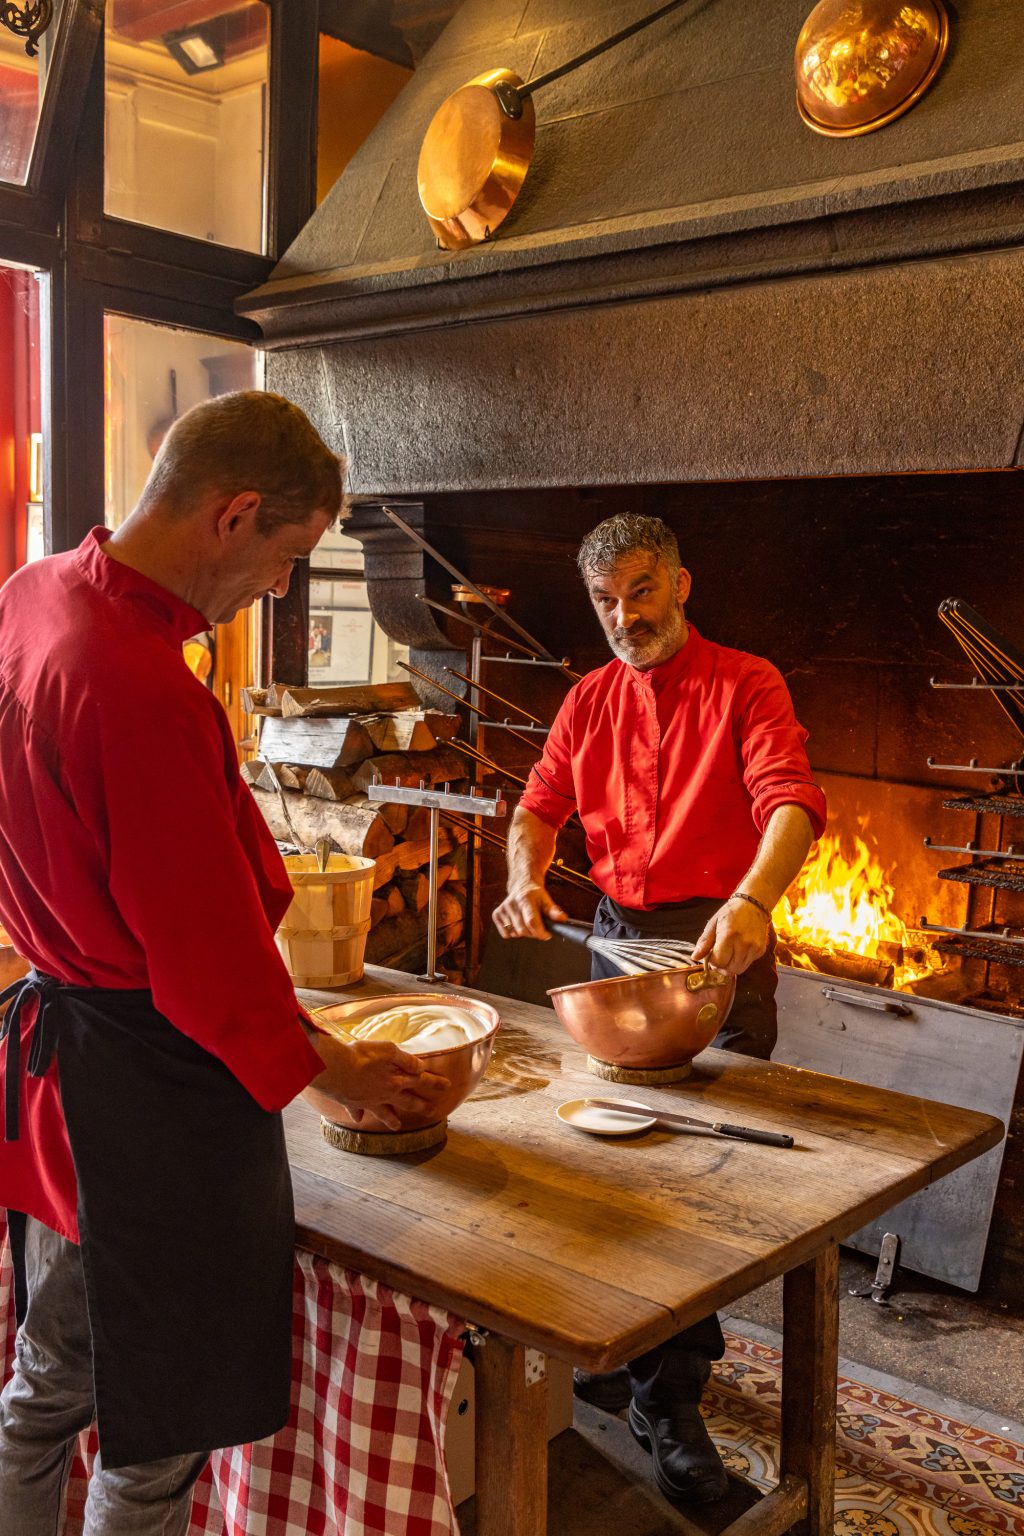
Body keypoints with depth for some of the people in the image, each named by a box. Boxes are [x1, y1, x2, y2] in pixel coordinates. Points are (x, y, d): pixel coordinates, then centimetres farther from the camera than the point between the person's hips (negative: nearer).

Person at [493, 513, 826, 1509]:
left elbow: (789, 801, -20)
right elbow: (541, 804, 7)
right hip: (616, 936, 5)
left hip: (719, 940, -5)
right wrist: (526, 878, -16)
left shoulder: (745, 686, -5)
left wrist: (751, 901, -40)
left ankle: (669, 1393, 7)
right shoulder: (590, 701, 11)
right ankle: (642, 1344, 31)